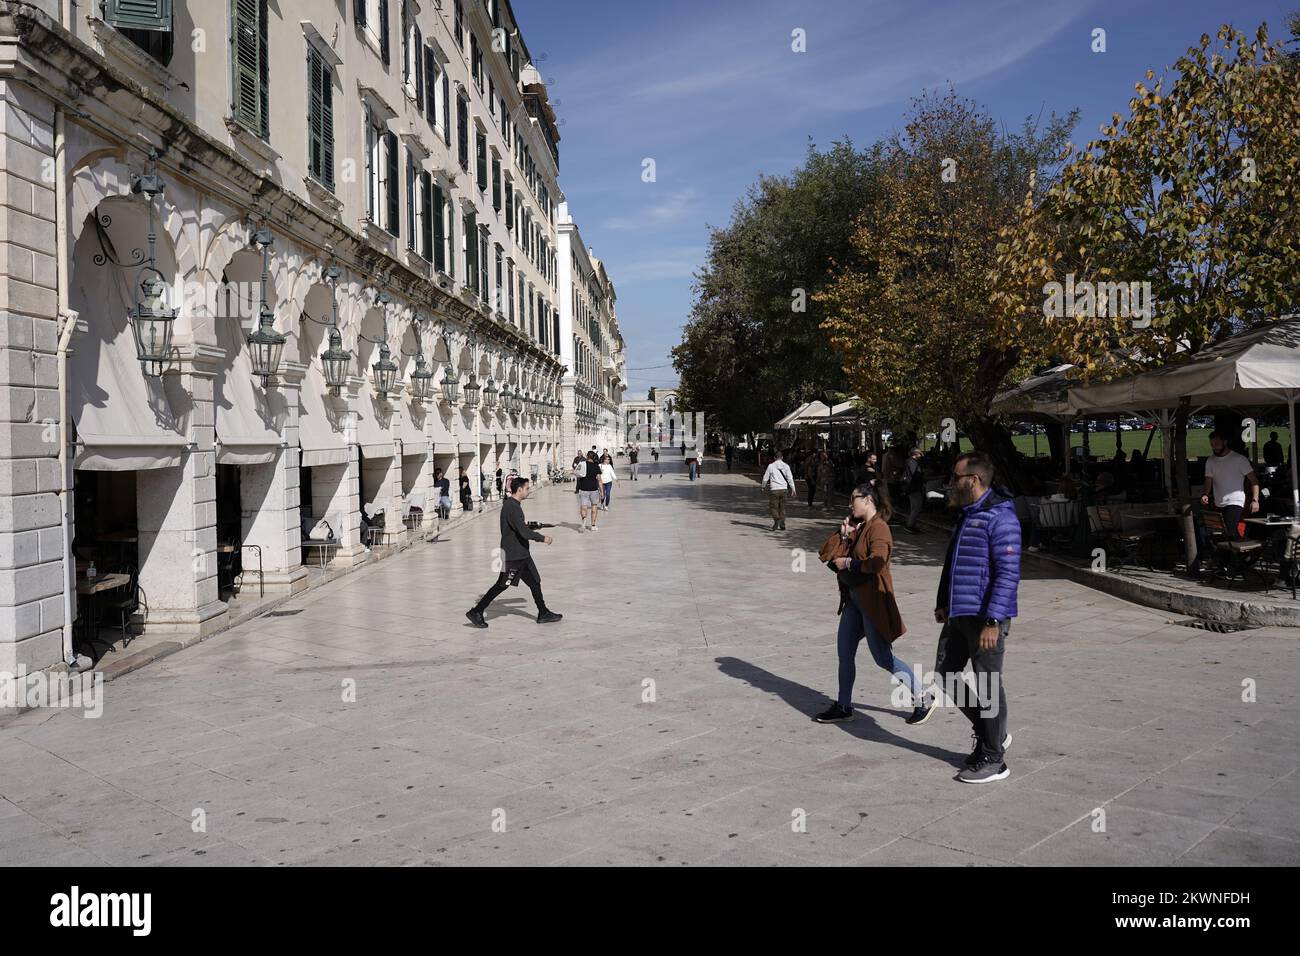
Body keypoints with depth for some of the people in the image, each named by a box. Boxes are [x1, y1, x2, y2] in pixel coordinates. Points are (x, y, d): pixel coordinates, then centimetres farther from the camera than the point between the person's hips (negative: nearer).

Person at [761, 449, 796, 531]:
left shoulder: (771, 466, -1)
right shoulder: (786, 466, 3)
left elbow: (765, 478, 3)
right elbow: (790, 478, -1)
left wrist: (763, 487, 19)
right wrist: (793, 489, 3)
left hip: (774, 489, -3)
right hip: (784, 489, 3)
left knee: (773, 507, 3)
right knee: (782, 508, 11)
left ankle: (776, 519, -22)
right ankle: (782, 525, 9)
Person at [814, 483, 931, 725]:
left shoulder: (878, 527, -13)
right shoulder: (856, 527, 13)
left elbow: (877, 562, -30)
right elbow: (825, 554, 11)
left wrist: (848, 563, -16)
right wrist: (843, 534, -1)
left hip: (872, 600, -9)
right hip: (854, 598, 9)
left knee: (883, 657, -3)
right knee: (845, 652, 11)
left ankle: (923, 699, 11)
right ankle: (843, 707, 22)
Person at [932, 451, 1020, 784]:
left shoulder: (1000, 517, -15)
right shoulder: (966, 514, 14)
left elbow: (1008, 573, -20)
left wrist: (992, 621, -23)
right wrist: (943, 603, 22)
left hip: (986, 619, -9)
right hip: (958, 615, 9)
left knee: (988, 686, 1)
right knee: (944, 677, 13)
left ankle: (993, 759, 15)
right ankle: (991, 734, 29)